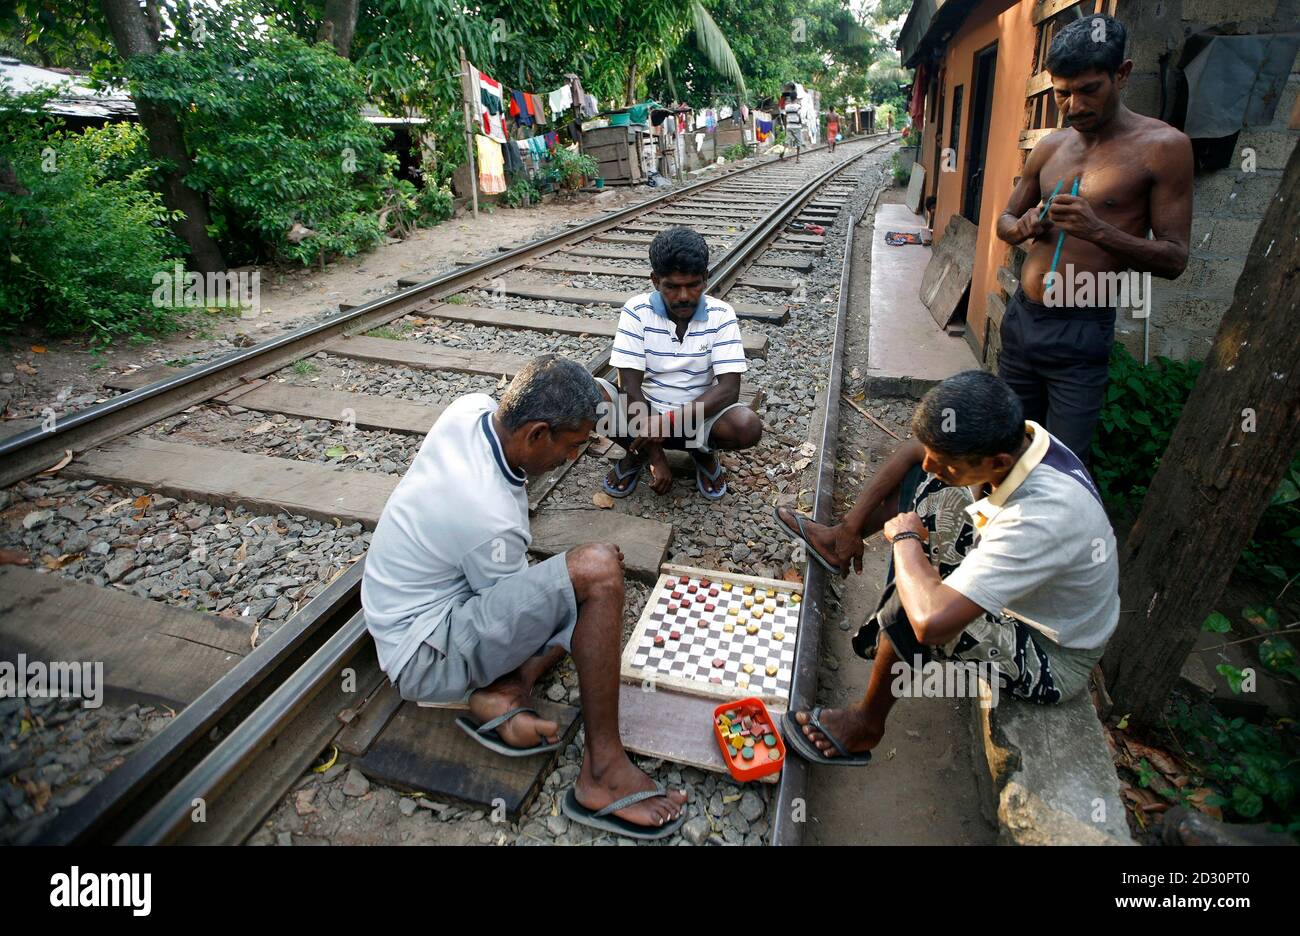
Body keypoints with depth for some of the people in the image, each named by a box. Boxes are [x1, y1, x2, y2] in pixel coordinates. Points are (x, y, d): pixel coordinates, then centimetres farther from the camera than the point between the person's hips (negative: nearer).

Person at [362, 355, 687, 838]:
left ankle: (502, 691, -4)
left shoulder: (470, 409, -10)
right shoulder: (492, 521, -32)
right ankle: (602, 772, -18)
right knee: (598, 570, -29)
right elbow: (519, 612, -14)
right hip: (425, 658, -10)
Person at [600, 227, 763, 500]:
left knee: (748, 426, -31)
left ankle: (702, 451, 3)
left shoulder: (721, 316, -9)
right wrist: (657, 458, -22)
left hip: (698, 416, 0)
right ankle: (639, 454, -1)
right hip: (644, 415, 0)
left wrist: (670, 420, -30)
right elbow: (630, 387, -16)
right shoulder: (637, 311, -11)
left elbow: (729, 389, -17)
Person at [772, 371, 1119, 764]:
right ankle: (838, 538, 20)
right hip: (1019, 588, 7)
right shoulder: (1007, 438, -19)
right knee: (917, 483, -2)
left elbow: (931, 620, -47)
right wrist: (853, 525, -1)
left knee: (913, 609, -31)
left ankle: (865, 726, -3)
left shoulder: (1043, 517, -43)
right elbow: (912, 452, -1)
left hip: (1056, 657, -7)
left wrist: (904, 536, -29)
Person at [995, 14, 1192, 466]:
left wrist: (1099, 231, -24)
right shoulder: (1049, 147, 9)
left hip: (1080, 332, -5)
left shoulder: (1162, 146, -6)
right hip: (1021, 318, 5)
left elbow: (1175, 258, -8)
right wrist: (1022, 228, -5)